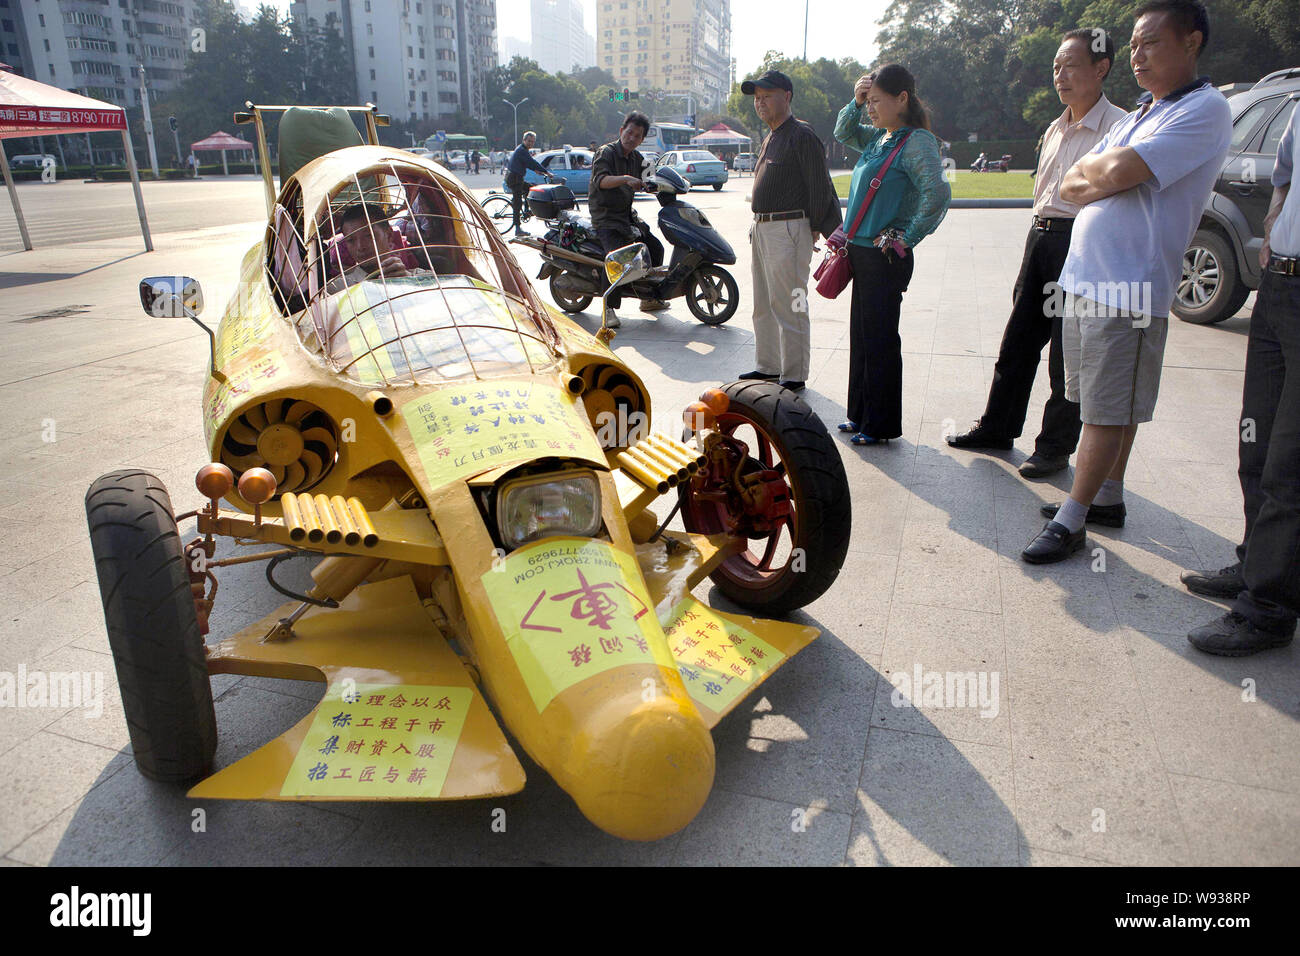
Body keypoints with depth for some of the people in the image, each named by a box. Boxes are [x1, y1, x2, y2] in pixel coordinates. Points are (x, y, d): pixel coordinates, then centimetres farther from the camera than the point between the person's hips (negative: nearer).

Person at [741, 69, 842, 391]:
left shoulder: (802, 136, -10)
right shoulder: (770, 139, 19)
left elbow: (819, 188, -11)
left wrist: (813, 229, -7)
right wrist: (758, 227, 16)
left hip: (788, 229, -10)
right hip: (760, 229, 10)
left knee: (788, 306, -7)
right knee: (763, 306, 15)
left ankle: (794, 376, 0)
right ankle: (768, 367, 26)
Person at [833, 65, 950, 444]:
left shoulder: (917, 142, -12)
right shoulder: (878, 138, 12)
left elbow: (937, 193, -25)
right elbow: (843, 133, 29)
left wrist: (908, 238, -17)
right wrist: (855, 101, 11)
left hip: (886, 256, -8)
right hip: (862, 251, 9)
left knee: (880, 340, -2)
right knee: (861, 335, 14)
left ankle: (881, 425, 9)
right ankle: (860, 414, 26)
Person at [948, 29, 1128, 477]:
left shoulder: (1117, 126, -9)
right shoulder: (1056, 129, 16)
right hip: (1041, 236, 8)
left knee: (1067, 358, -1)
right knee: (1017, 343, 12)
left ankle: (1055, 448, 10)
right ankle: (998, 427, 24)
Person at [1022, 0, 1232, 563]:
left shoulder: (1205, 110, -8)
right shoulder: (1136, 117, 20)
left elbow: (1119, 171, -21)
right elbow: (1071, 188, 12)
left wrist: (1094, 167, 0)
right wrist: (1107, 178, -8)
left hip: (1128, 290, -8)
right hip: (1082, 282, 8)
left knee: (1109, 411, -3)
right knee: (1103, 405, 15)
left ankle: (1070, 522, 1)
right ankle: (1107, 497, 27)